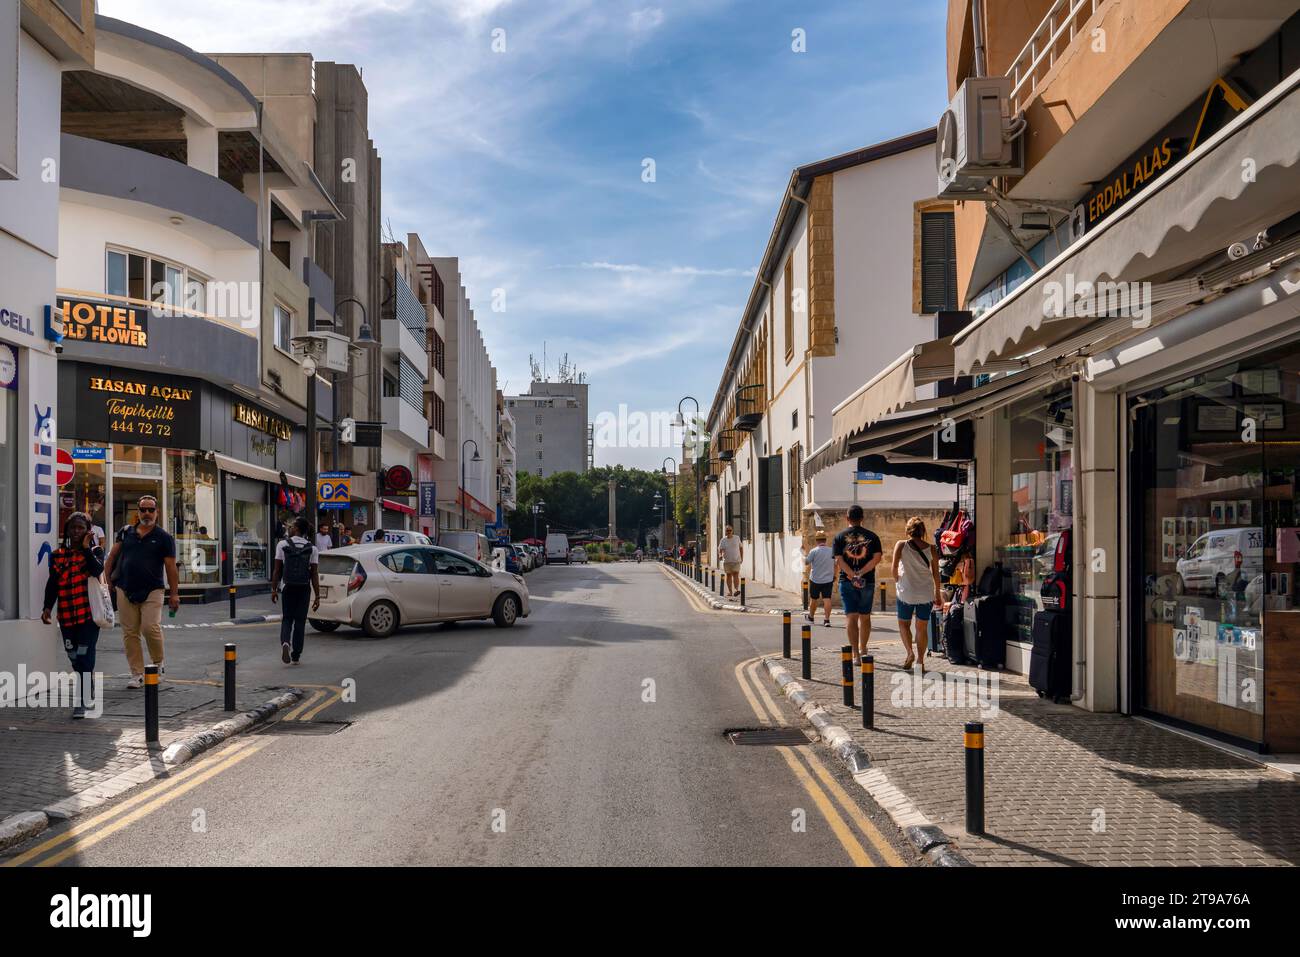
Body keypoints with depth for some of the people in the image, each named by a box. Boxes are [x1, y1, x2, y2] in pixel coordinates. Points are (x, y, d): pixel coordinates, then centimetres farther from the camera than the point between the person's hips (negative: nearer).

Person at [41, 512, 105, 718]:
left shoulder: (95, 551, 3)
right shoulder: (58, 555, 10)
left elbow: (97, 570, -17)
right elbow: (52, 584, 7)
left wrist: (86, 548, -16)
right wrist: (47, 607, -4)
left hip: (89, 613, -4)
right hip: (67, 616, 4)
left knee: (85, 658, -10)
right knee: (75, 659, 11)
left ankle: (82, 701, -6)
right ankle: (88, 696, 26)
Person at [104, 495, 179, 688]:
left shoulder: (164, 537, 2)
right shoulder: (126, 532, 10)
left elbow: (171, 567, 1)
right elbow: (112, 556, 18)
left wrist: (174, 594, -2)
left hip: (152, 591, -3)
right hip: (125, 591, 3)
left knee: (151, 628, -17)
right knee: (130, 633, 3)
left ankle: (157, 663, 8)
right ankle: (137, 674, 10)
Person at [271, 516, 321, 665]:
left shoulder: (283, 545, -5)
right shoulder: (312, 549, -5)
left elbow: (277, 570, -3)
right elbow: (314, 574, -7)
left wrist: (274, 589, 6)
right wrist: (317, 596, -5)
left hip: (288, 588, 0)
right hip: (304, 589, 0)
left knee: (287, 618, 12)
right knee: (300, 621, 9)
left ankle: (285, 642, -17)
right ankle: (296, 655, 10)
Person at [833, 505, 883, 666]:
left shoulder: (840, 537, 1)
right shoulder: (872, 536, 3)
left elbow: (839, 560, -9)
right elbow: (877, 558, -8)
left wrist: (853, 576, -15)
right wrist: (861, 574, -11)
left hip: (847, 581, -1)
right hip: (868, 582, 1)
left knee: (851, 617, -3)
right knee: (865, 616, 16)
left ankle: (855, 655, -13)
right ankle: (862, 649, 32)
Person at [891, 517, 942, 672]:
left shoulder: (901, 545, -4)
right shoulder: (930, 548, 1)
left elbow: (895, 567, -11)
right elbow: (936, 573, 4)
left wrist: (897, 582, 6)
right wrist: (938, 594, 13)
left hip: (906, 591, -2)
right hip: (926, 593, 2)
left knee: (903, 623, 16)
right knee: (922, 627, 10)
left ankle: (909, 652, -4)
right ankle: (921, 662, 9)